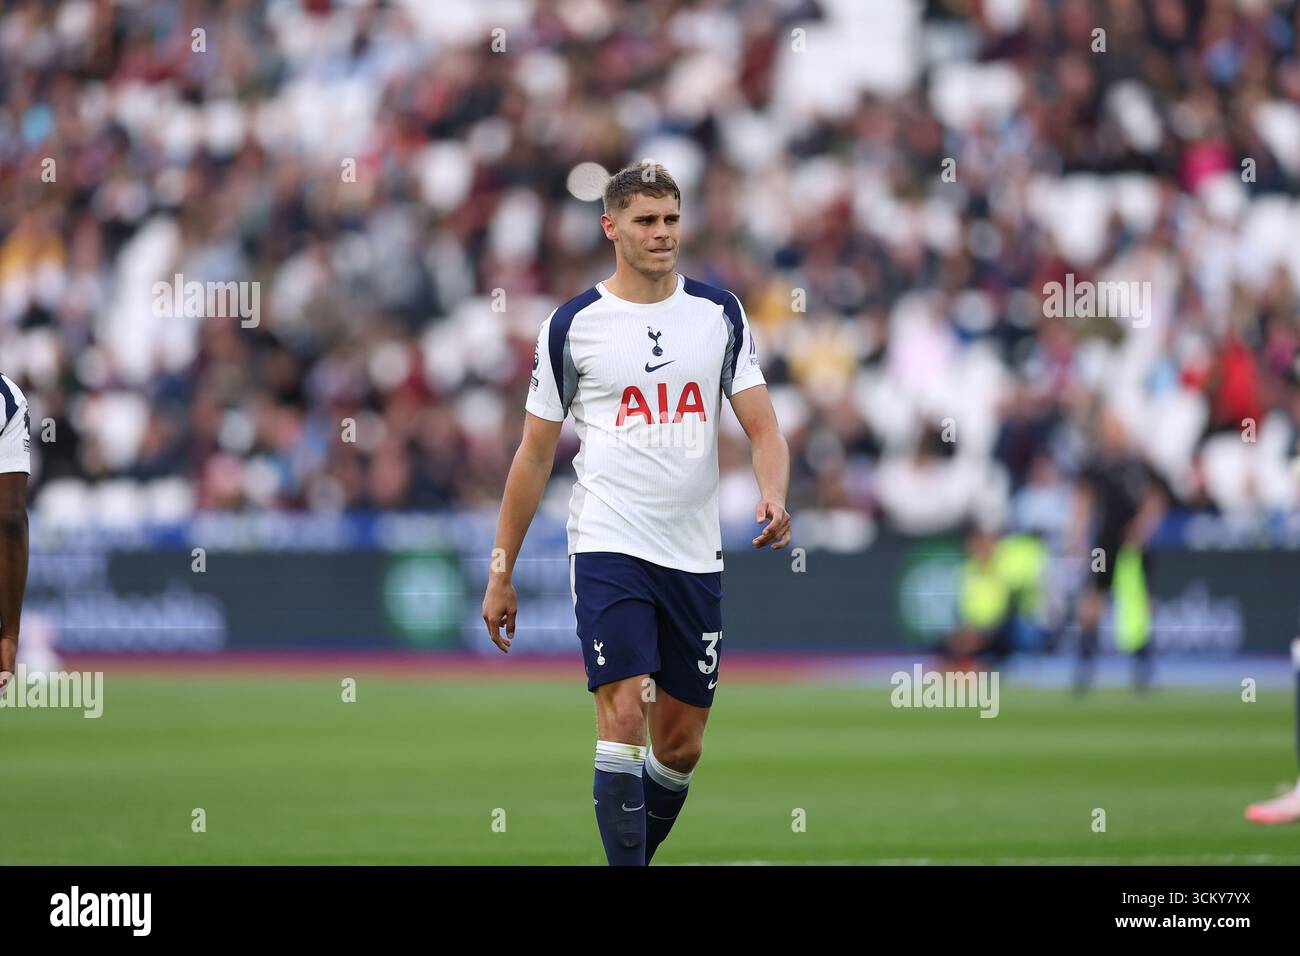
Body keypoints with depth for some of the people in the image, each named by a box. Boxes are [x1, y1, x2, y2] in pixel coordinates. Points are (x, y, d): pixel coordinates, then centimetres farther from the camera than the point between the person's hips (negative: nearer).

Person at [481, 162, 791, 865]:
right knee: (624, 715, -17)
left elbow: (762, 427, 3)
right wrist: (501, 571, 5)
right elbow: (534, 455, 5)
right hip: (607, 546, -4)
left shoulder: (720, 313, 7)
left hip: (695, 556, 4)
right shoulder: (573, 325, 0)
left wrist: (774, 497, -19)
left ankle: (636, 855, 30)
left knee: (681, 746, 9)